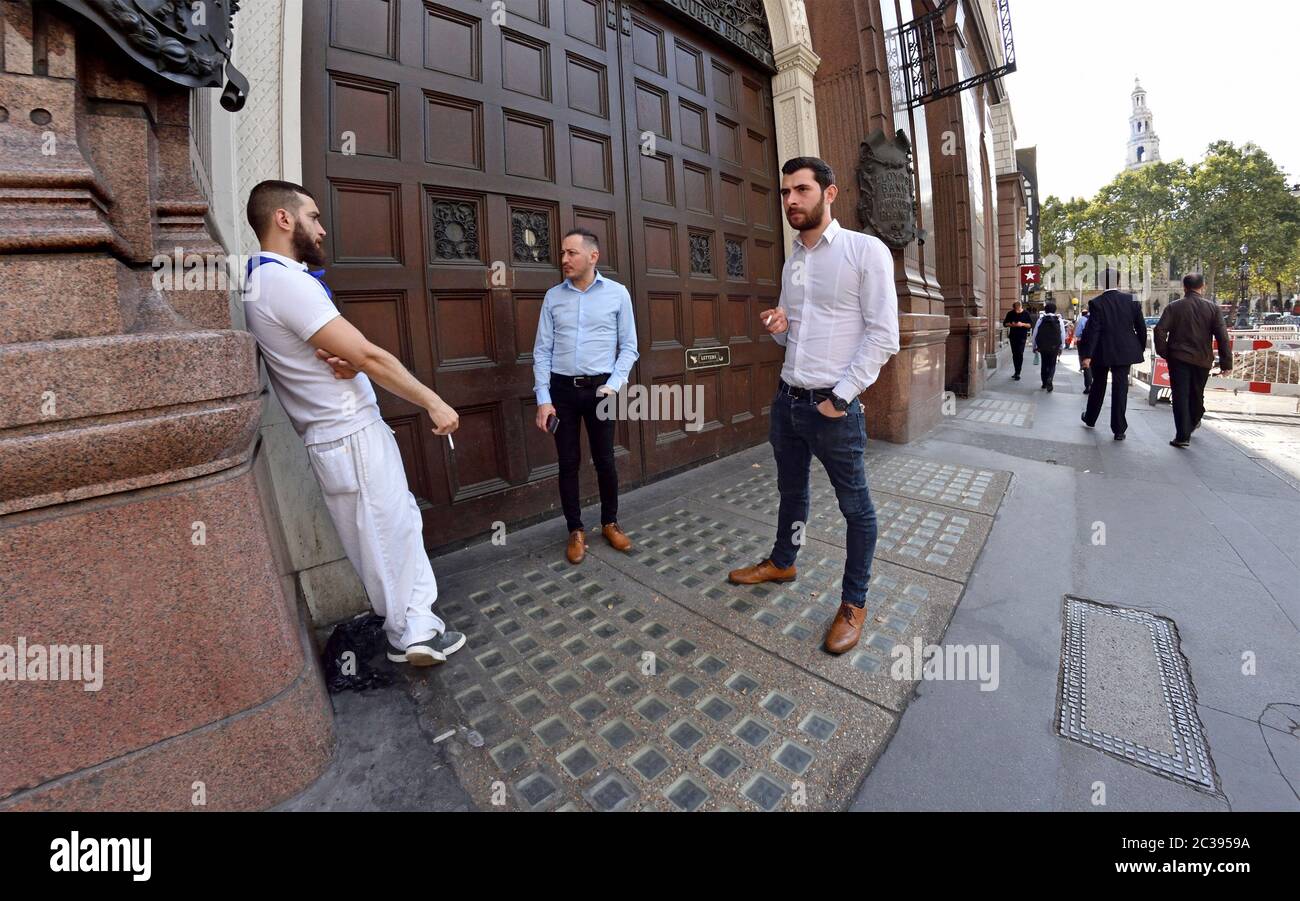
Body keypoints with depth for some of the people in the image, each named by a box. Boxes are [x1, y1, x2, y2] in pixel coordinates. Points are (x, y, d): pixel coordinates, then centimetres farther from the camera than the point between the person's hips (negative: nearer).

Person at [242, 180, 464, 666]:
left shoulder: (266, 280, 16)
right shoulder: (285, 280, -17)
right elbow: (369, 356, -21)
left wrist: (345, 361, -9)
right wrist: (433, 402, -13)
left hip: (344, 432, 10)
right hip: (352, 437, -10)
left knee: (401, 522, 16)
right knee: (387, 534, 3)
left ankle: (416, 623, 28)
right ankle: (411, 632, 19)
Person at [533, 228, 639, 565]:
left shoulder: (617, 293, 2)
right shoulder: (553, 296, 6)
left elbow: (628, 347, 1)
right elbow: (542, 350, 4)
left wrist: (613, 385, -12)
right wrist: (543, 398, -4)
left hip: (600, 387, -1)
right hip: (562, 388, 2)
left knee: (604, 460, 6)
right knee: (568, 462, 6)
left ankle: (610, 523, 26)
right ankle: (575, 530, 21)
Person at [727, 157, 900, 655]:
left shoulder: (866, 250, -7)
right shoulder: (791, 261, 13)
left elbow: (883, 336, -12)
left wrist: (840, 397, -16)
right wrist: (776, 327, -3)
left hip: (833, 406, -6)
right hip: (787, 398, 7)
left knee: (855, 506, 7)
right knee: (791, 490, 21)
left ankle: (854, 603, 24)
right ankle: (782, 562, 42)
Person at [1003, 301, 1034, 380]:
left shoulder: (1026, 314, -4)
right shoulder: (1010, 313, 1)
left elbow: (1031, 325, -1)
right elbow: (1005, 323, 7)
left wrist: (1023, 324, -18)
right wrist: (1011, 324, -13)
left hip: (1022, 337, -3)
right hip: (1013, 336, 3)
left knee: (1020, 354, -9)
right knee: (1014, 354, 9)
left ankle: (1018, 373, -9)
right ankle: (1016, 372, 20)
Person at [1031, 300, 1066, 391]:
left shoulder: (1040, 320, -4)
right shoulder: (1059, 321, -3)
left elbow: (1035, 334, -1)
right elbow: (1063, 335, 1)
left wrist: (1034, 346, 10)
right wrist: (1061, 348, 11)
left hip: (1042, 347, 1)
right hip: (1054, 347, -1)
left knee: (1044, 364, 16)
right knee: (1052, 365, 10)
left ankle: (1044, 384, 22)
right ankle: (1049, 380, -15)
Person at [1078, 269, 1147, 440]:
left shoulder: (1096, 303, -10)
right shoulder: (1131, 300, -1)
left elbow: (1092, 330, -15)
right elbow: (1141, 327, 4)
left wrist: (1087, 355, -14)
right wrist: (1141, 348, 16)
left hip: (1102, 352, -2)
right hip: (1124, 351, 2)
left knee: (1098, 386, 15)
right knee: (1120, 388, 3)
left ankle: (1090, 419, 31)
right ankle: (1119, 429, 3)